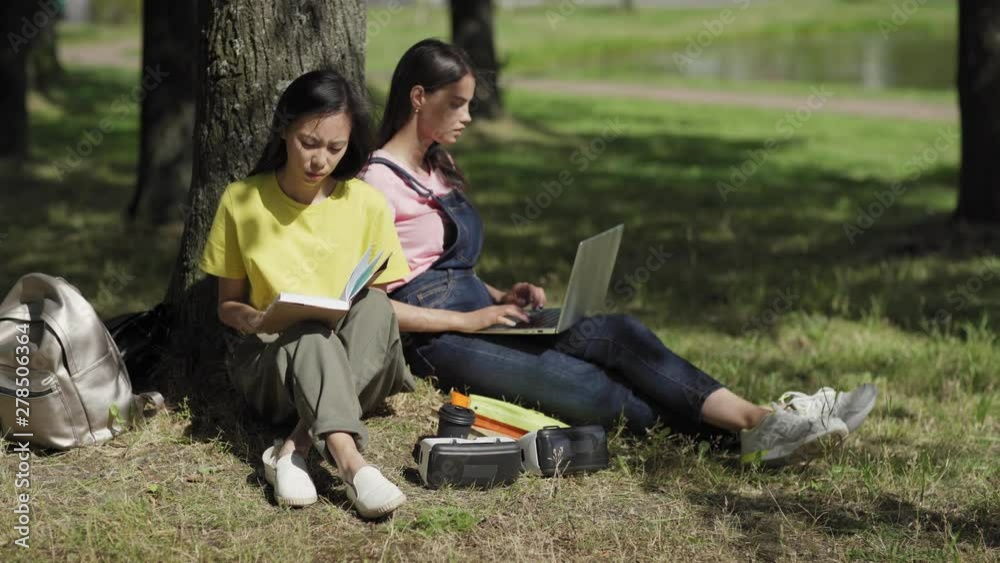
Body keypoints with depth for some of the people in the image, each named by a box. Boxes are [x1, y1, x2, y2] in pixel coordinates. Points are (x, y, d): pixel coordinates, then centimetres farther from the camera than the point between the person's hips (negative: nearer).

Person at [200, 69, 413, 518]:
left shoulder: (367, 204, 2)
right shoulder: (242, 201, 1)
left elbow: (381, 301, 8)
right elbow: (227, 305, 8)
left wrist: (362, 311, -17)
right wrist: (253, 319, -16)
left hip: (352, 367, 1)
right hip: (267, 360, -1)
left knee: (375, 306, -31)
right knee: (310, 332, -34)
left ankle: (295, 448, -42)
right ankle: (350, 461, -57)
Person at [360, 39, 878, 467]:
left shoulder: (440, 170, 19)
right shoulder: (378, 181, -9)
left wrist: (500, 297, 7)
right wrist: (469, 319, -16)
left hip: (479, 316, 8)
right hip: (435, 339, -8)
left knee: (619, 333, -17)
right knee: (593, 393, -25)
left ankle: (759, 422, -30)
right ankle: (753, 427, -30)